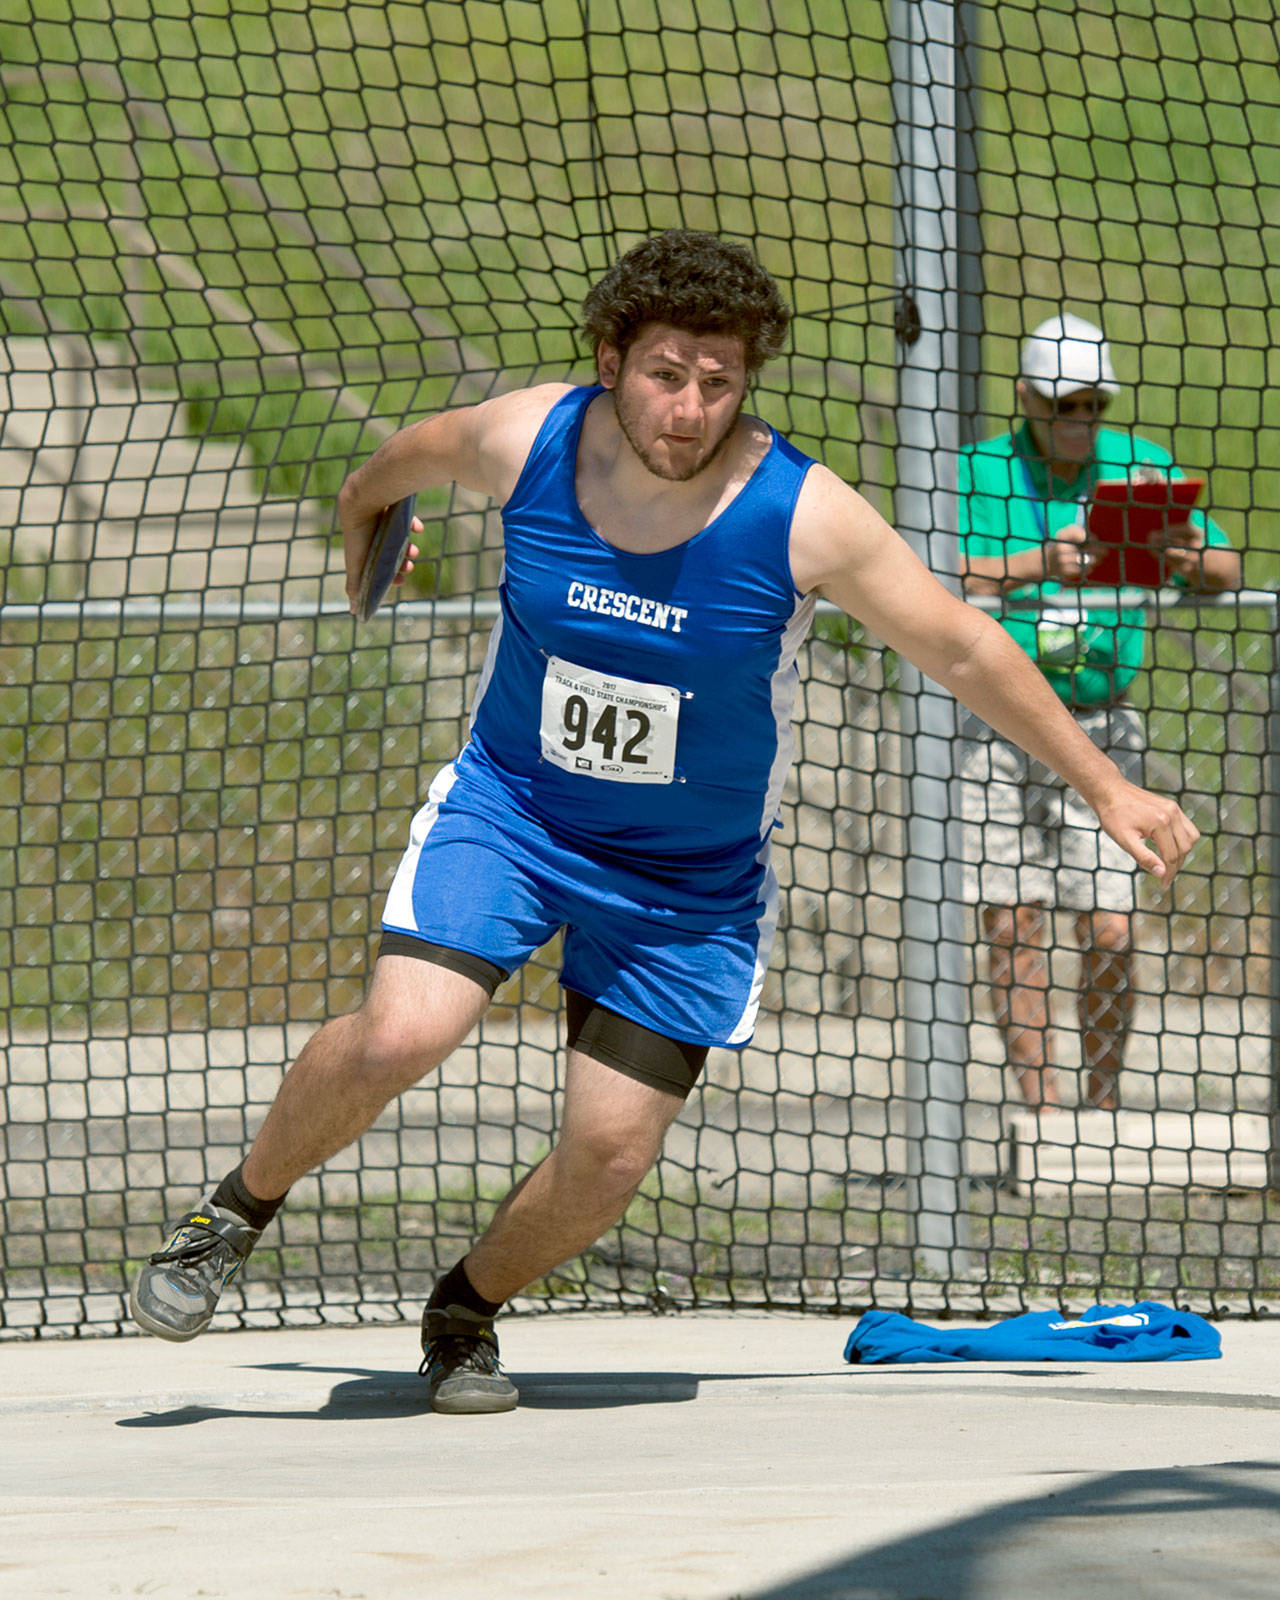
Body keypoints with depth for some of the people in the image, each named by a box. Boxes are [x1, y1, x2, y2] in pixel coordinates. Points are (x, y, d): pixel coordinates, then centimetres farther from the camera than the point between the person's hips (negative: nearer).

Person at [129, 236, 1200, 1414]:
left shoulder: (804, 517, -21)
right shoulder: (523, 444, -16)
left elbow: (966, 651, -10)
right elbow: (406, 457, 9)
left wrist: (1106, 788, -6)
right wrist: (365, 522, 31)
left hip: (693, 881, 0)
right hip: (508, 812, 0)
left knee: (611, 1153, -5)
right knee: (399, 1036, -23)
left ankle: (467, 1309, 26)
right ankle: (239, 1209, 5)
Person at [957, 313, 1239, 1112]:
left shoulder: (1142, 466, 5)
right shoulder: (976, 473, 0)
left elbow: (1229, 573, 4)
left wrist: (1190, 559, -20)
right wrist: (1036, 565, -28)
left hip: (1101, 725, 1)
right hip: (998, 723, -1)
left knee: (1110, 931, -5)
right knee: (1011, 922, -2)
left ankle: (1105, 1101, 9)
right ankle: (1040, 1105, 4)